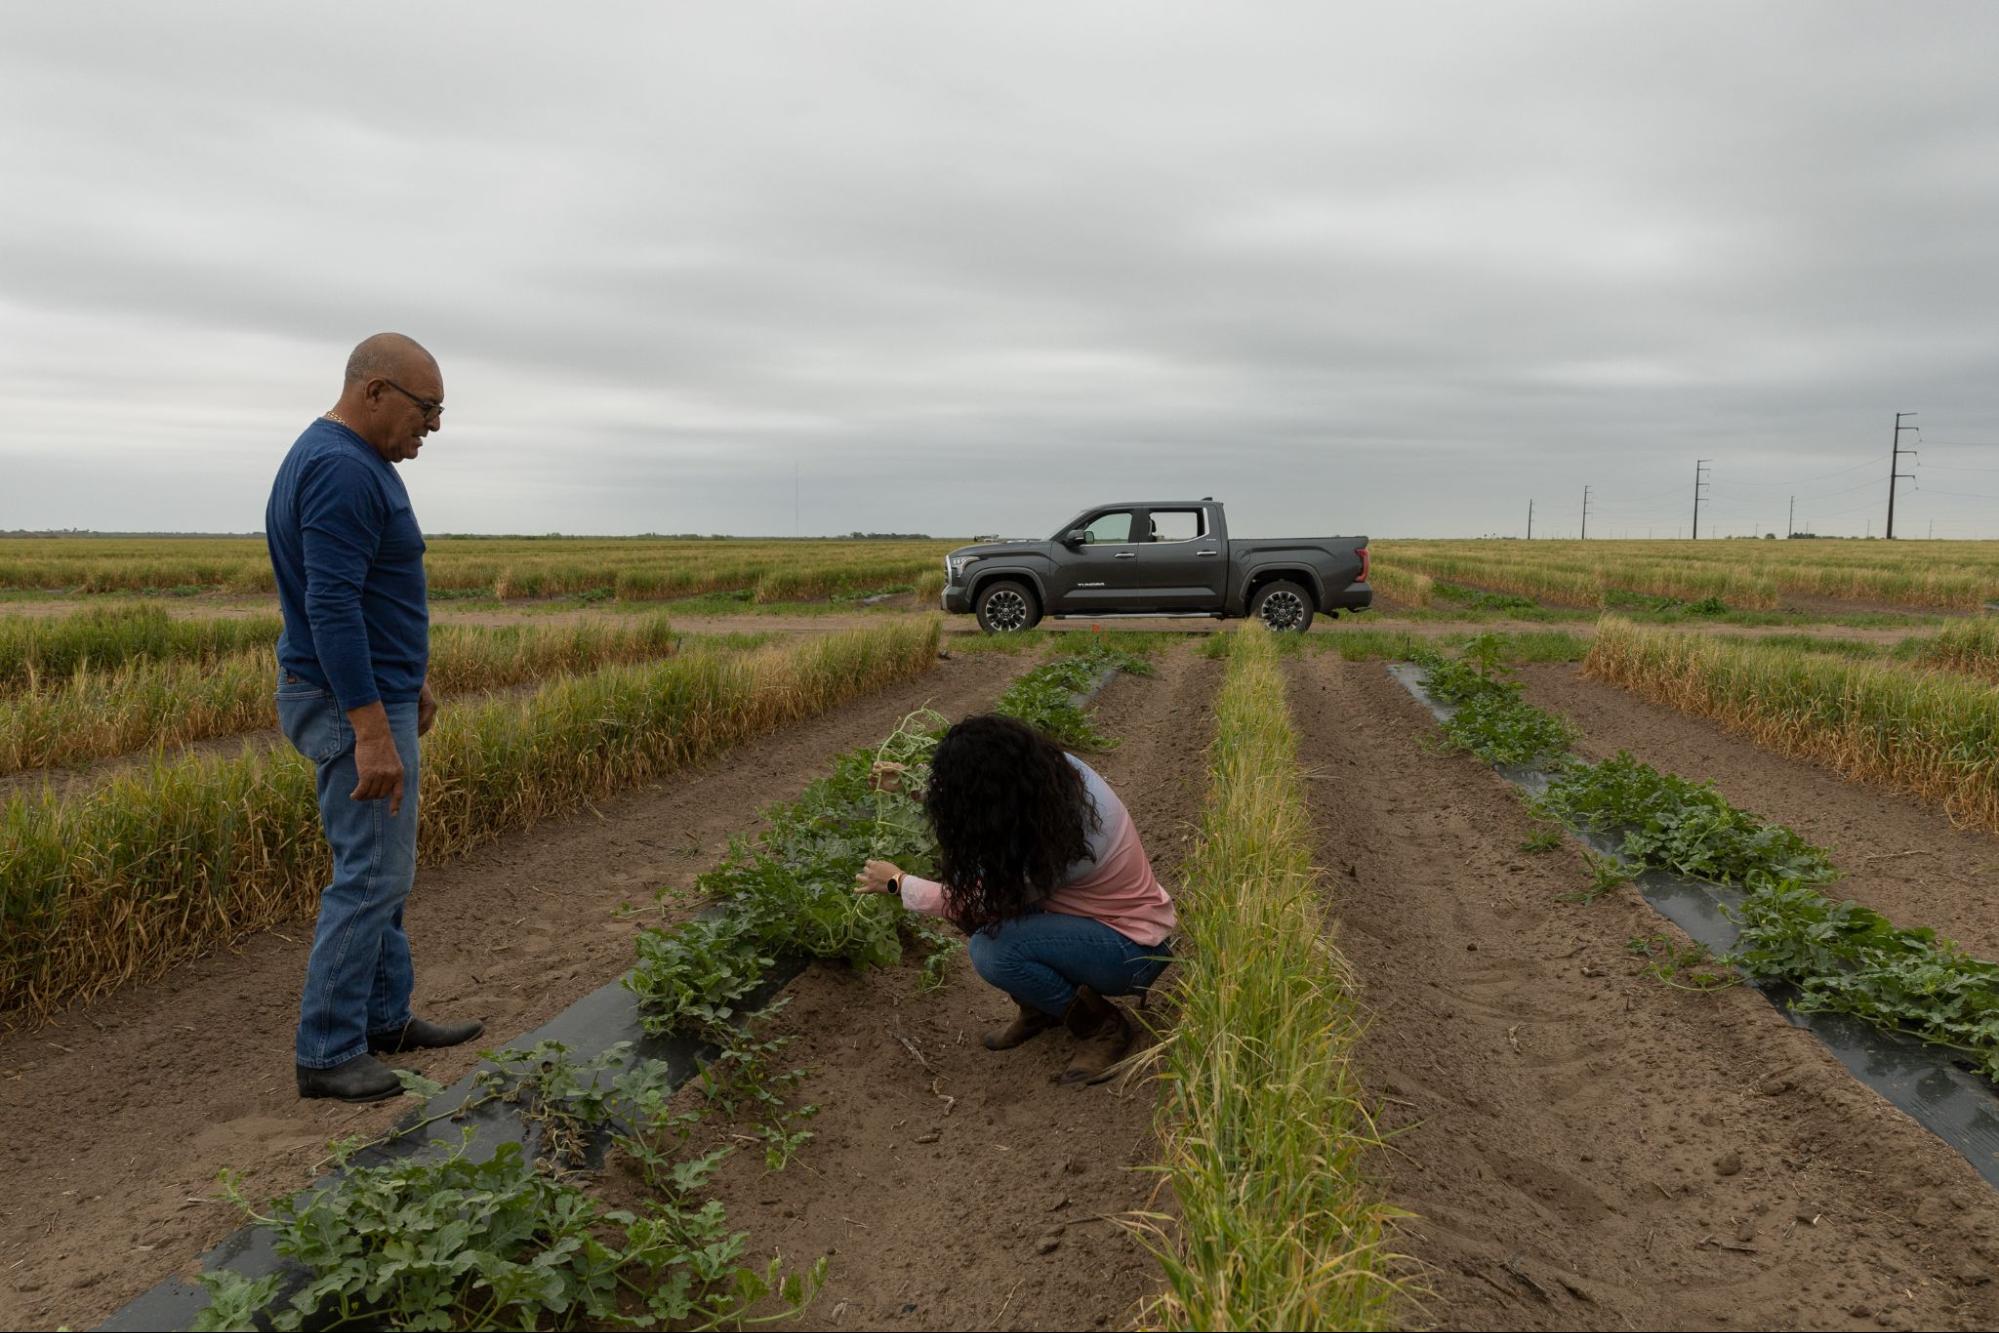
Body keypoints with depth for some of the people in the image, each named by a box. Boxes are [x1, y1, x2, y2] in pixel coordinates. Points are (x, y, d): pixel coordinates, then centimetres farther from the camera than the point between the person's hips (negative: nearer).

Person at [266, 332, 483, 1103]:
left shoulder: (347, 463, 13)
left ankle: (387, 1018, 26)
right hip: (353, 706, -11)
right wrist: (373, 729, -28)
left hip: (371, 695, 11)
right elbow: (331, 606, -26)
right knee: (371, 877, -5)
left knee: (381, 869, 16)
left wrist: (407, 683, 23)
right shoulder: (343, 471, -20)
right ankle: (327, 1053, 5)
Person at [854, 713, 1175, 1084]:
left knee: (990, 950, -28)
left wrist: (898, 882, -6)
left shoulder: (1053, 840, -35)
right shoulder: (1055, 767, -14)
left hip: (1133, 951, -8)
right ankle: (1040, 1007, 10)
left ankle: (1103, 1026, -6)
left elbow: (975, 904, -20)